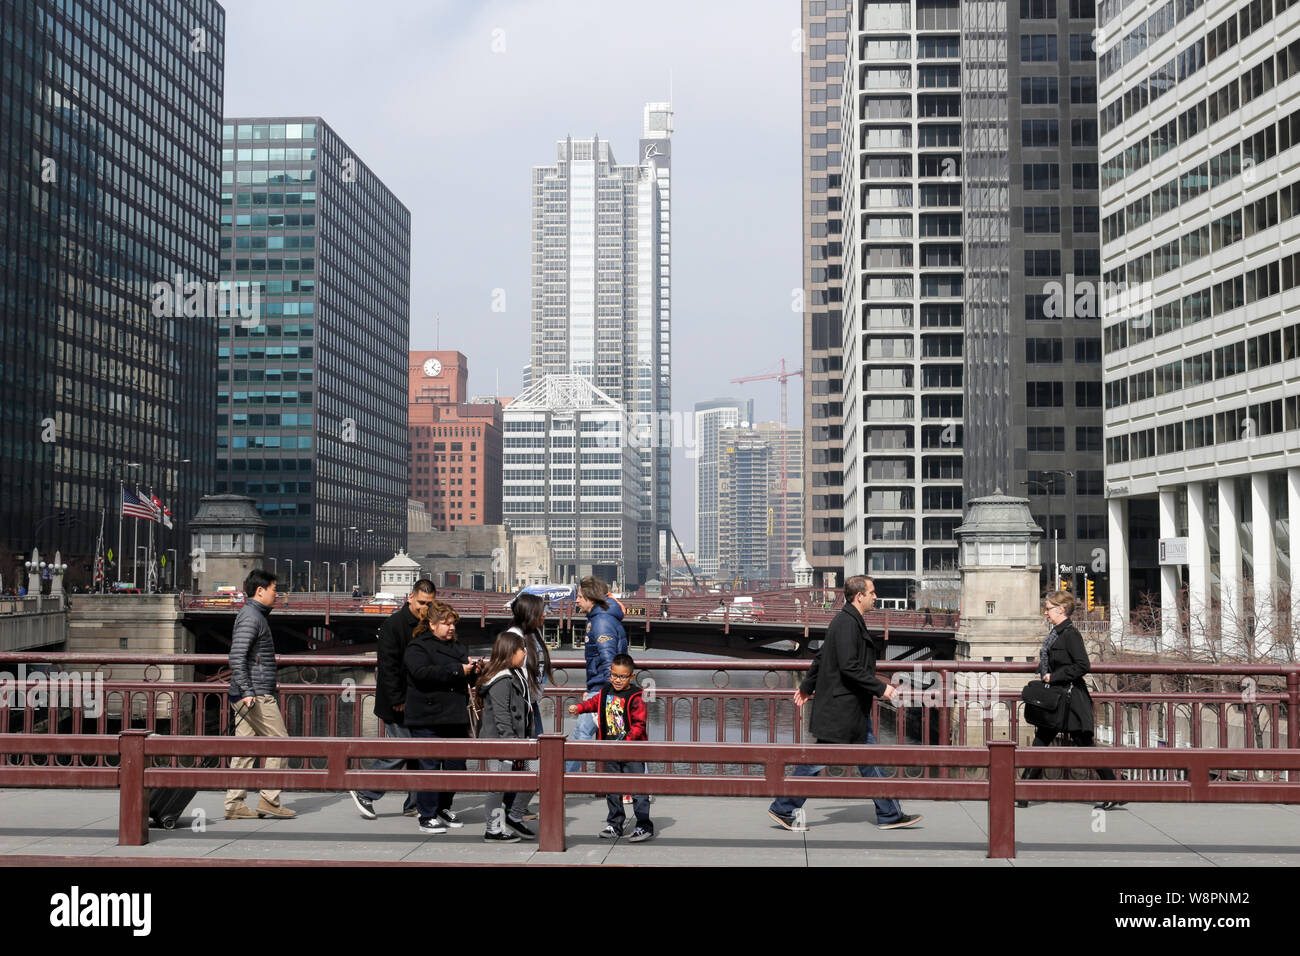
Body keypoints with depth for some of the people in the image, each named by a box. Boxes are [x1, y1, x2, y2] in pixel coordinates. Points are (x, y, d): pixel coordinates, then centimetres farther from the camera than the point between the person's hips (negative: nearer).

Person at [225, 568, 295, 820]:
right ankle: (269, 800, -2)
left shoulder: (256, 615, 19)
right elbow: (236, 658, -20)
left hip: (250, 695, 10)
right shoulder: (251, 617, -12)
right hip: (257, 695, -10)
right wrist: (247, 692, -24)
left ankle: (234, 804, 8)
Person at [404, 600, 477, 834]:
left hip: (455, 718, 7)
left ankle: (444, 808, 25)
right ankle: (427, 817, 5)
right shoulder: (417, 647, -3)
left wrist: (473, 669, 1)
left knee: (456, 766, 8)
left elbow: (469, 678, 26)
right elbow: (422, 674, -20)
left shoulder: (457, 646, 19)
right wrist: (456, 671, -22)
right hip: (428, 720, -7)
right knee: (430, 766, -3)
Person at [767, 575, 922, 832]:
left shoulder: (852, 621, 14)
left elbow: (821, 655, 21)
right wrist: (880, 688, -21)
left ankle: (889, 815, 16)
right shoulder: (846, 623, -18)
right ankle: (783, 809, 8)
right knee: (819, 759, -2)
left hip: (854, 709, 10)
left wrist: (807, 687, 28)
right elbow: (849, 667, -26)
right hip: (839, 707, -10)